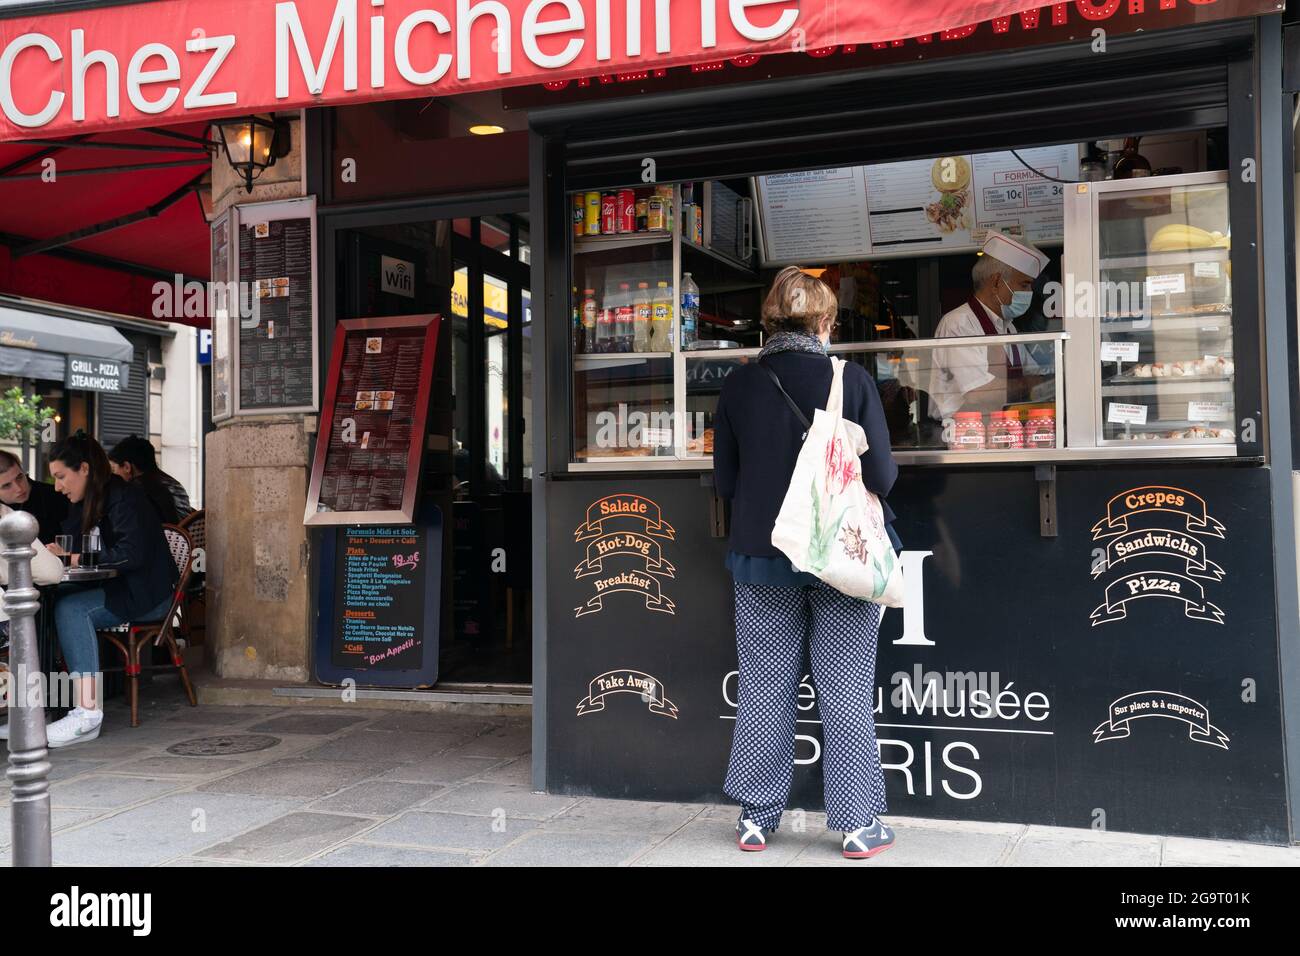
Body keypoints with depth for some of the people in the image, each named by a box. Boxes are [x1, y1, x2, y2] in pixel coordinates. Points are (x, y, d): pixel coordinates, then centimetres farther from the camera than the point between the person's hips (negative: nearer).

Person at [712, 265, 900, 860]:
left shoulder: (738, 386, -2)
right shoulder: (852, 380, -9)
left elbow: (725, 482, 2)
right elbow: (881, 476, -9)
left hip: (763, 556, 2)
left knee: (764, 688, 11)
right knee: (847, 689, 7)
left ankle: (756, 818, 19)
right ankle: (858, 823, 14)